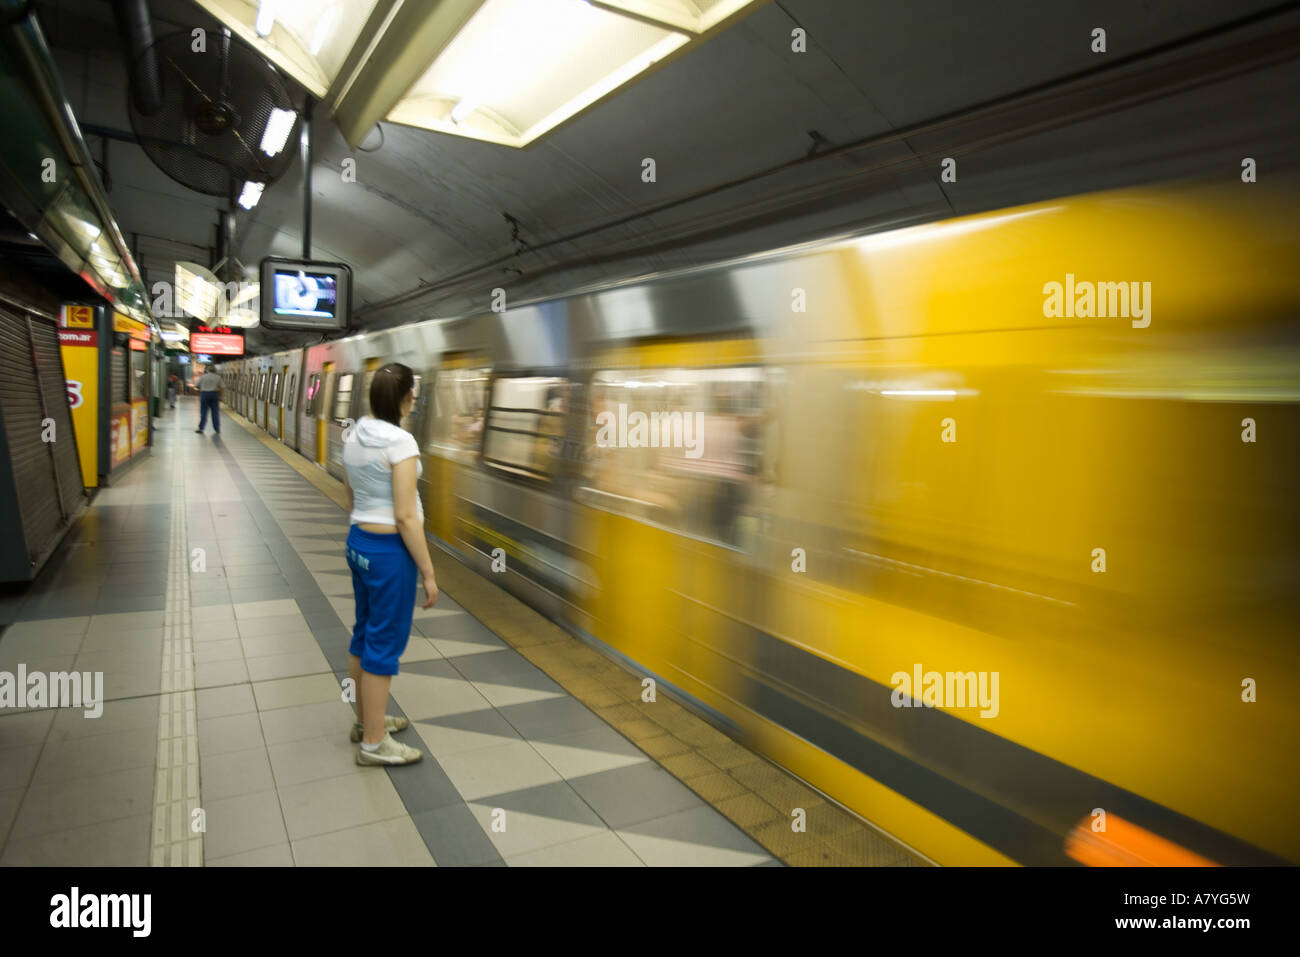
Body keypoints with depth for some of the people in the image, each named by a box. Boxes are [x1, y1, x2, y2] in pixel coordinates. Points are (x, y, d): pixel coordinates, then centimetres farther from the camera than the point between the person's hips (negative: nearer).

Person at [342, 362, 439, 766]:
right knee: (385, 642, 2)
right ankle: (374, 743, 14)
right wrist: (428, 572, -15)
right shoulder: (399, 441, -20)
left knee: (365, 633, 19)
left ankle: (366, 720, 36)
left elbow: (351, 500, 15)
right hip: (390, 549, -9)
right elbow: (405, 517, -21)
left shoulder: (354, 435, 6)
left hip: (358, 541, 9)